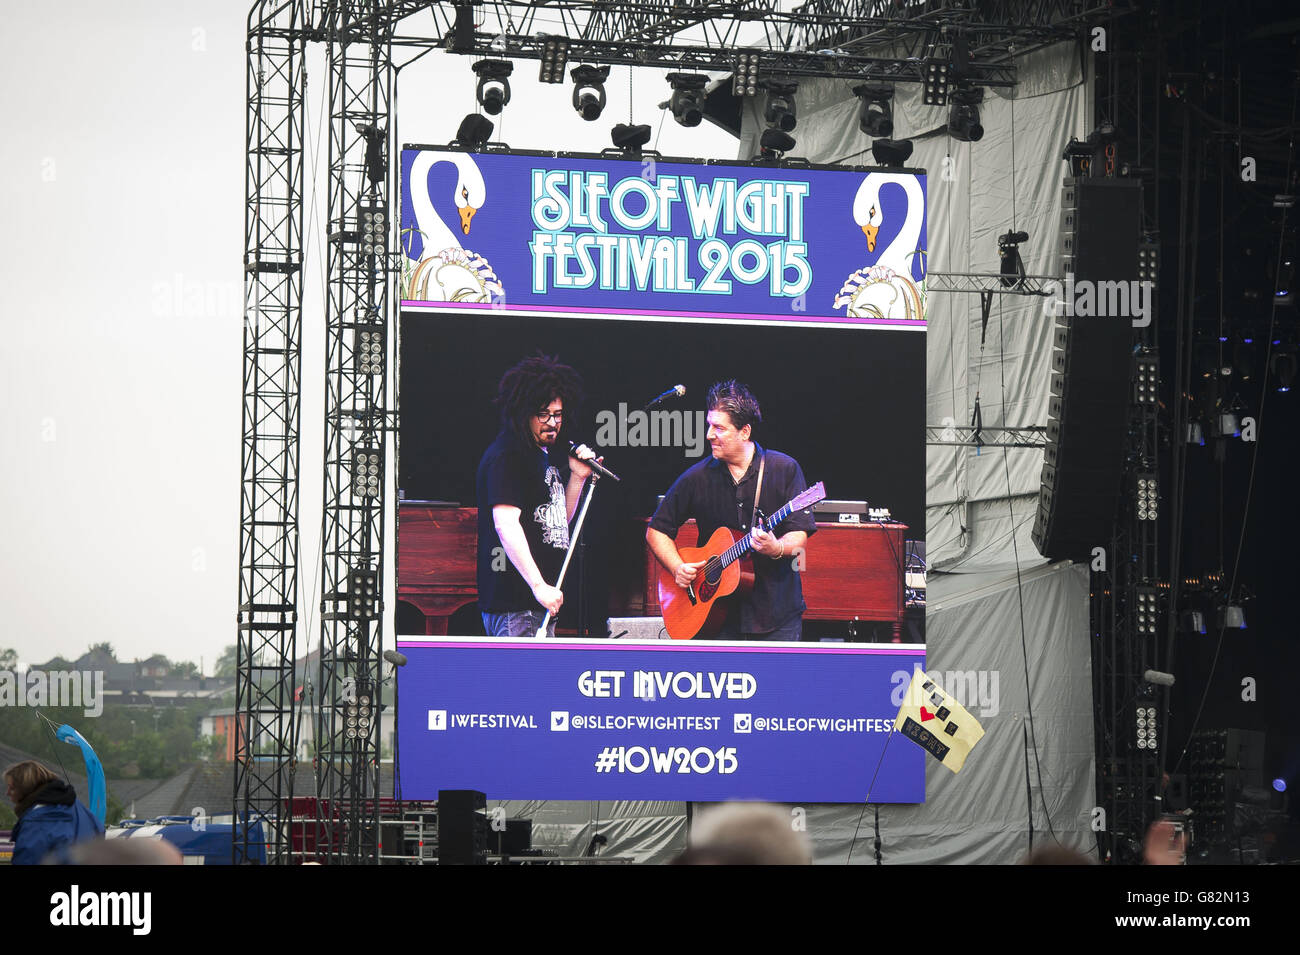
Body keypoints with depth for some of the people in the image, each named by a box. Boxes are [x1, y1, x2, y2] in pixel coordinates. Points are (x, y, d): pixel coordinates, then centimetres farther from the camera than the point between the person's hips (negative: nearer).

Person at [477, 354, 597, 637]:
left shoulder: (548, 455, 18)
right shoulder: (505, 457, -12)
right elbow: (506, 525, -22)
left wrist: (578, 478, 10)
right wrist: (538, 585, -28)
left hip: (542, 603, 10)